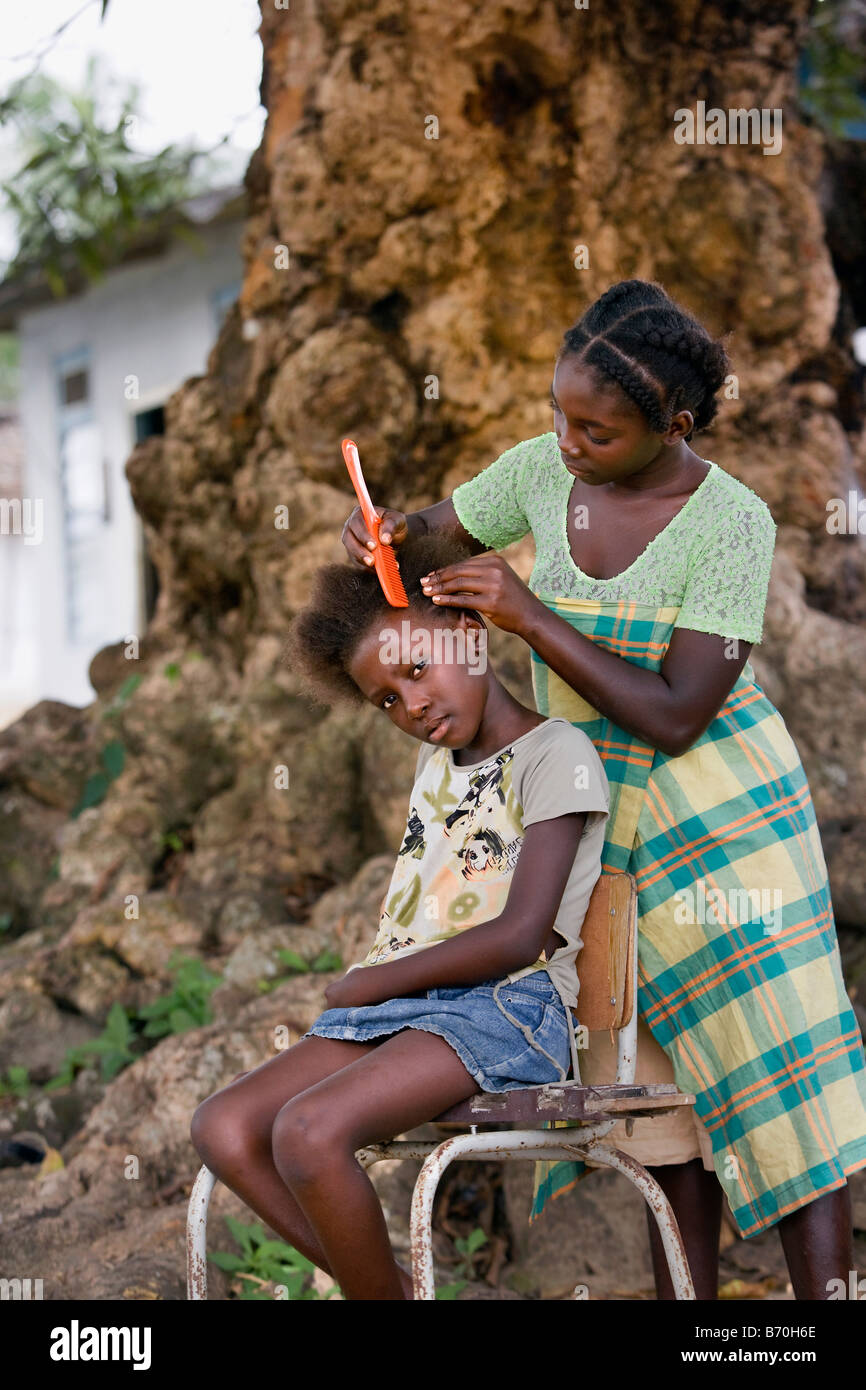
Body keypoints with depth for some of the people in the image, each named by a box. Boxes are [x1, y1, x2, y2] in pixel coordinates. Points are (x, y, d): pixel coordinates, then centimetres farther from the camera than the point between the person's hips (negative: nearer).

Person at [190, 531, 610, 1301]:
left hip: (507, 1007, -8)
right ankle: (394, 1287, -12)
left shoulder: (556, 753, -4)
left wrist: (372, 983, -4)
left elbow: (520, 935, -12)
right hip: (401, 1007, 8)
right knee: (223, 1126, -14)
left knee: (307, 1131, -30)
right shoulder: (435, 759, 24)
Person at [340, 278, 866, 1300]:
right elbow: (434, 531, 14)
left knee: (776, 1052, -7)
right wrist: (385, 533, -11)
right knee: (658, 1074, 7)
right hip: (596, 806, 5)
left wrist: (530, 616, -26)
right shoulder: (543, 470, -4)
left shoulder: (731, 522, -19)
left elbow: (674, 717, -23)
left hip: (717, 803, -5)